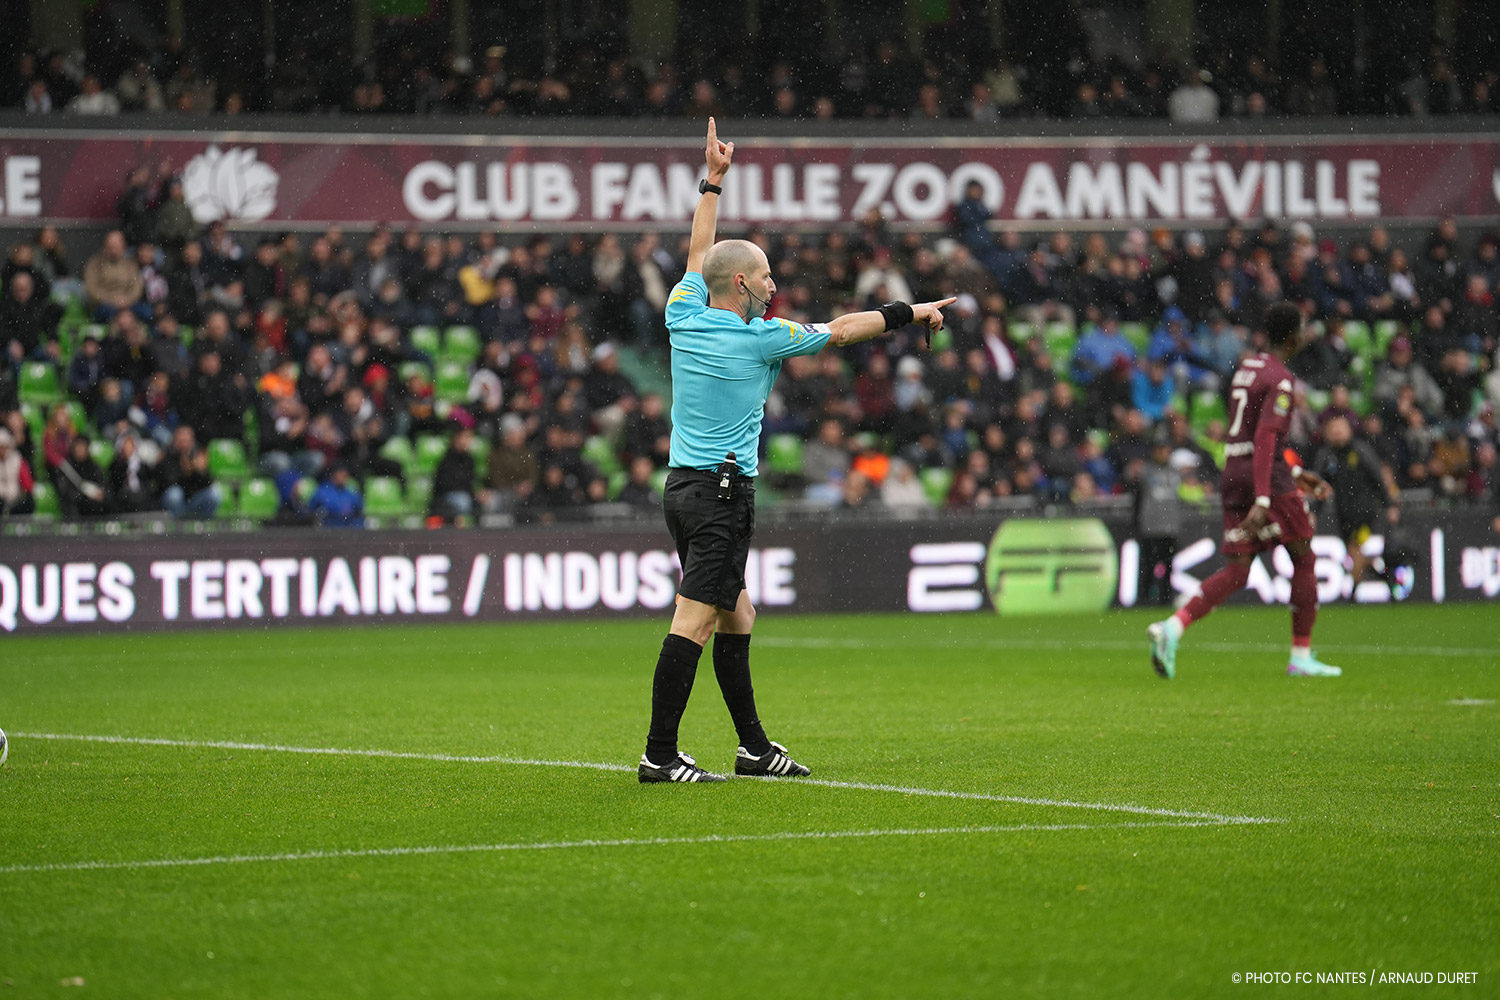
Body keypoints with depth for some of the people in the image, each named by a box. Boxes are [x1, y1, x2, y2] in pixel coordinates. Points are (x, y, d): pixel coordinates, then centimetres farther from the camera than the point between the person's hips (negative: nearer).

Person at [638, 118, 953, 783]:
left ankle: (753, 747, 17)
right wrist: (914, 312, 11)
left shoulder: (683, 317, 6)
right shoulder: (761, 338, -9)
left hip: (683, 486, 9)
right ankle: (659, 756, -15)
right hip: (721, 491, -9)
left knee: (735, 616, 13)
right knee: (694, 621, -11)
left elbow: (699, 254, 24)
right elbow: (842, 329, 0)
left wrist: (712, 180, 33)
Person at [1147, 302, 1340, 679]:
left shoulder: (1247, 367, 17)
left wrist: (1296, 474, 30)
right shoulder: (1280, 379, -11)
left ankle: (1173, 627, -18)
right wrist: (1263, 500, -29)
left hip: (1233, 474, 8)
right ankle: (1301, 656, 9)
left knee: (1236, 572, 3)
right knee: (1304, 559, 7)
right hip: (1267, 477, -8)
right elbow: (1265, 439, -22)